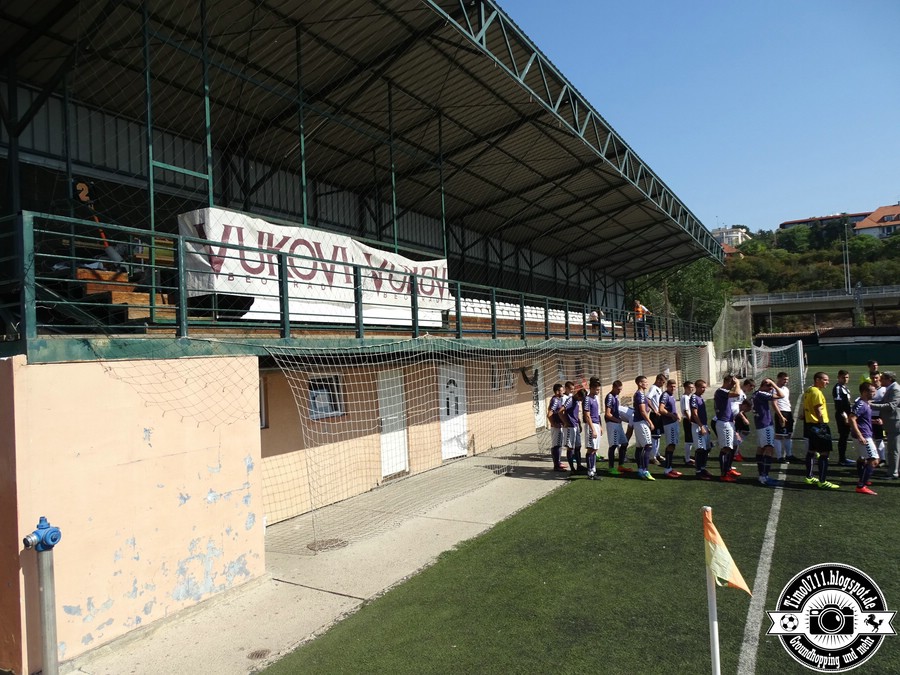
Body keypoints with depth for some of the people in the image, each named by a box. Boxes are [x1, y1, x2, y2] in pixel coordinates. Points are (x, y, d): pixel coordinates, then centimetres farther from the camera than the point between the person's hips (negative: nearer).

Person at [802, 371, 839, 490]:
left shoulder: (808, 391, 14)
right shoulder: (817, 392, -17)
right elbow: (818, 410, -21)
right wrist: (823, 425, -19)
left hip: (809, 424, 11)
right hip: (818, 425, -11)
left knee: (811, 451, 17)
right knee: (824, 453, -7)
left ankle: (809, 477, 26)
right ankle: (822, 481, -6)